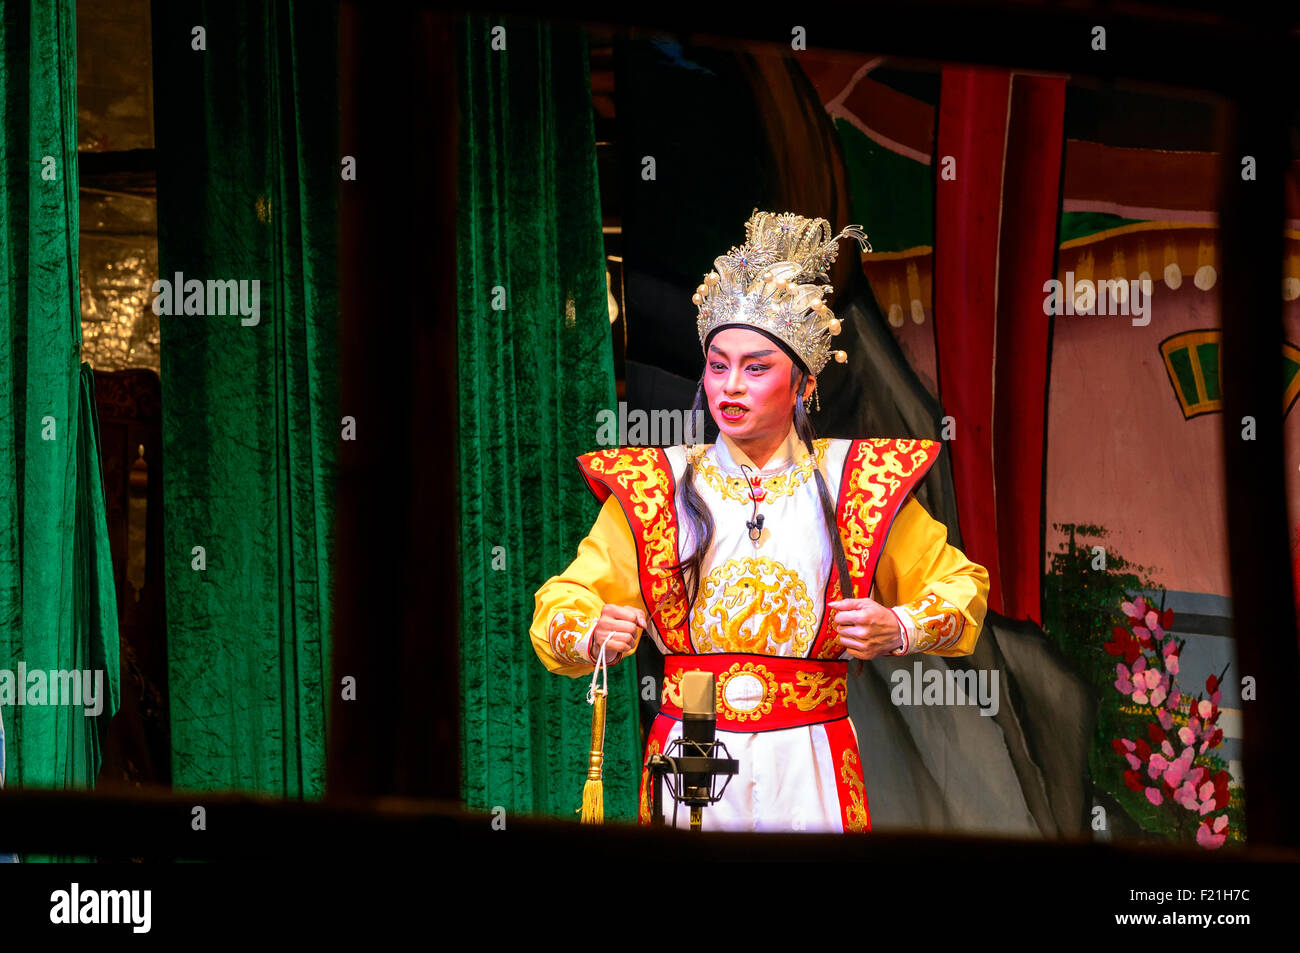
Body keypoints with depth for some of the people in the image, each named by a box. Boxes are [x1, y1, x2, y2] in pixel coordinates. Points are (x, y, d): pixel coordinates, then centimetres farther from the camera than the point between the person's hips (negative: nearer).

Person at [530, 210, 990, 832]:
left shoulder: (858, 483, 3)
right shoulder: (656, 487, 4)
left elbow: (960, 587, 11)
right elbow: (564, 603, 4)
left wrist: (899, 630, -10)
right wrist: (592, 635, -19)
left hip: (808, 772, 0)